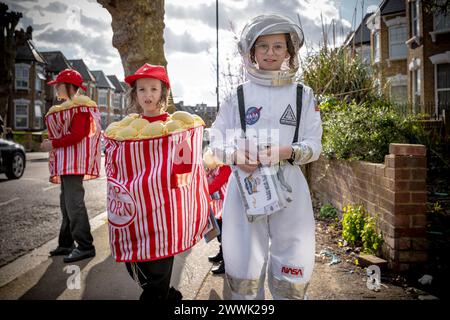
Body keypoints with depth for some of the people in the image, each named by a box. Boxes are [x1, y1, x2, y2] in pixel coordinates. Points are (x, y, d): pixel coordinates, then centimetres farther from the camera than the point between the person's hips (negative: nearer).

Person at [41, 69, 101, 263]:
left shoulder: (79, 106, -11)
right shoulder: (69, 106, 20)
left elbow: (78, 134, -21)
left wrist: (53, 144, -14)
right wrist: (52, 143, 7)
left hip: (74, 160, -11)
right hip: (66, 160, 11)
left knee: (74, 202, -11)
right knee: (67, 202, 14)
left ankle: (85, 246, -6)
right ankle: (66, 243, 23)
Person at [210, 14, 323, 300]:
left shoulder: (303, 94, 5)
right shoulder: (238, 95, 4)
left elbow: (314, 144, 1)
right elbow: (218, 139, 5)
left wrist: (287, 152, -19)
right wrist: (235, 155, -16)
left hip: (288, 184, 0)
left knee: (291, 269, 6)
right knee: (243, 265, 8)